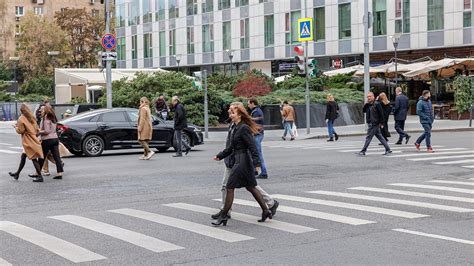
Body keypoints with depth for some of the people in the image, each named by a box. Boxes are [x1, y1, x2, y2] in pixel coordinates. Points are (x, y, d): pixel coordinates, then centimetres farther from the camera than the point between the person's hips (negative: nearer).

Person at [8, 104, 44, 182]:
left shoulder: (21, 119, -12)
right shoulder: (32, 118, 11)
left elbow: (20, 130, -11)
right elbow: (36, 129, 14)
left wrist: (15, 127, 6)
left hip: (28, 142, -8)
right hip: (33, 139, 8)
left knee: (33, 158, -7)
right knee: (23, 156, 18)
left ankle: (40, 176, -8)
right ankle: (17, 173, 28)